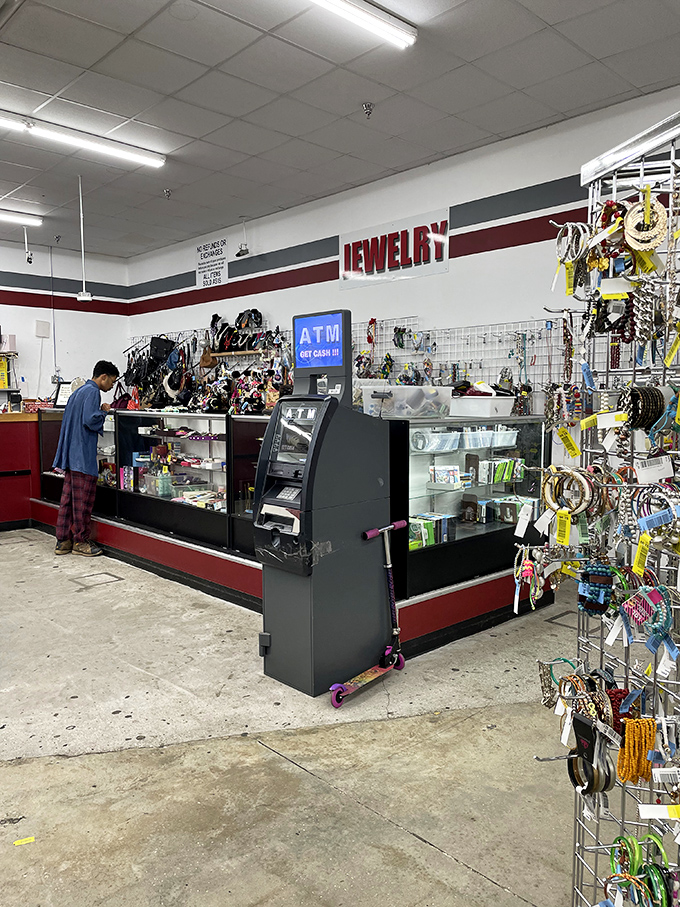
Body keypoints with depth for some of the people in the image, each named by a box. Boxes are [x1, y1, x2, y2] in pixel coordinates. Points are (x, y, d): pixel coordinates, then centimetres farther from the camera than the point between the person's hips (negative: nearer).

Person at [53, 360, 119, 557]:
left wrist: (101, 413, 17)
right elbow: (91, 420, -22)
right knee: (83, 499, -2)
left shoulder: (78, 391, 20)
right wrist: (104, 411, -4)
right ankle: (80, 541, 6)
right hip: (83, 455, -10)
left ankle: (63, 541, 17)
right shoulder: (92, 392, -12)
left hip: (71, 454, 10)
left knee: (68, 497, 12)